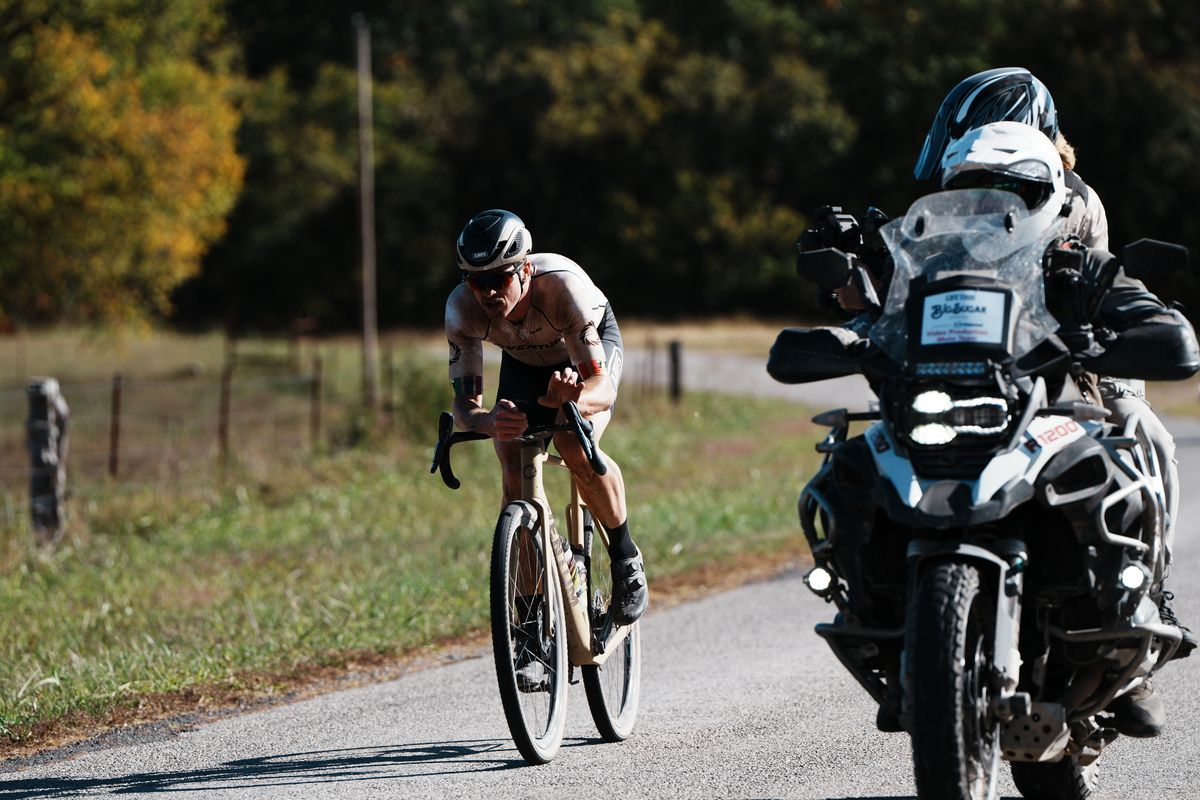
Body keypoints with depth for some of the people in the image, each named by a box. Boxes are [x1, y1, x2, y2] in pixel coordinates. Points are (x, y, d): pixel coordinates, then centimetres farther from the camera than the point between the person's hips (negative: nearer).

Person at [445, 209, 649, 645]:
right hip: (524, 361, 3)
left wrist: (574, 397, -65)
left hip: (591, 348, -3)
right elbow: (463, 403, -33)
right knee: (514, 474, -16)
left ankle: (626, 556, -6)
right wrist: (489, 421, -57)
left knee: (575, 447, -30)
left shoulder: (563, 286, -41)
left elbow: (602, 389, -42)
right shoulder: (461, 308, -33)